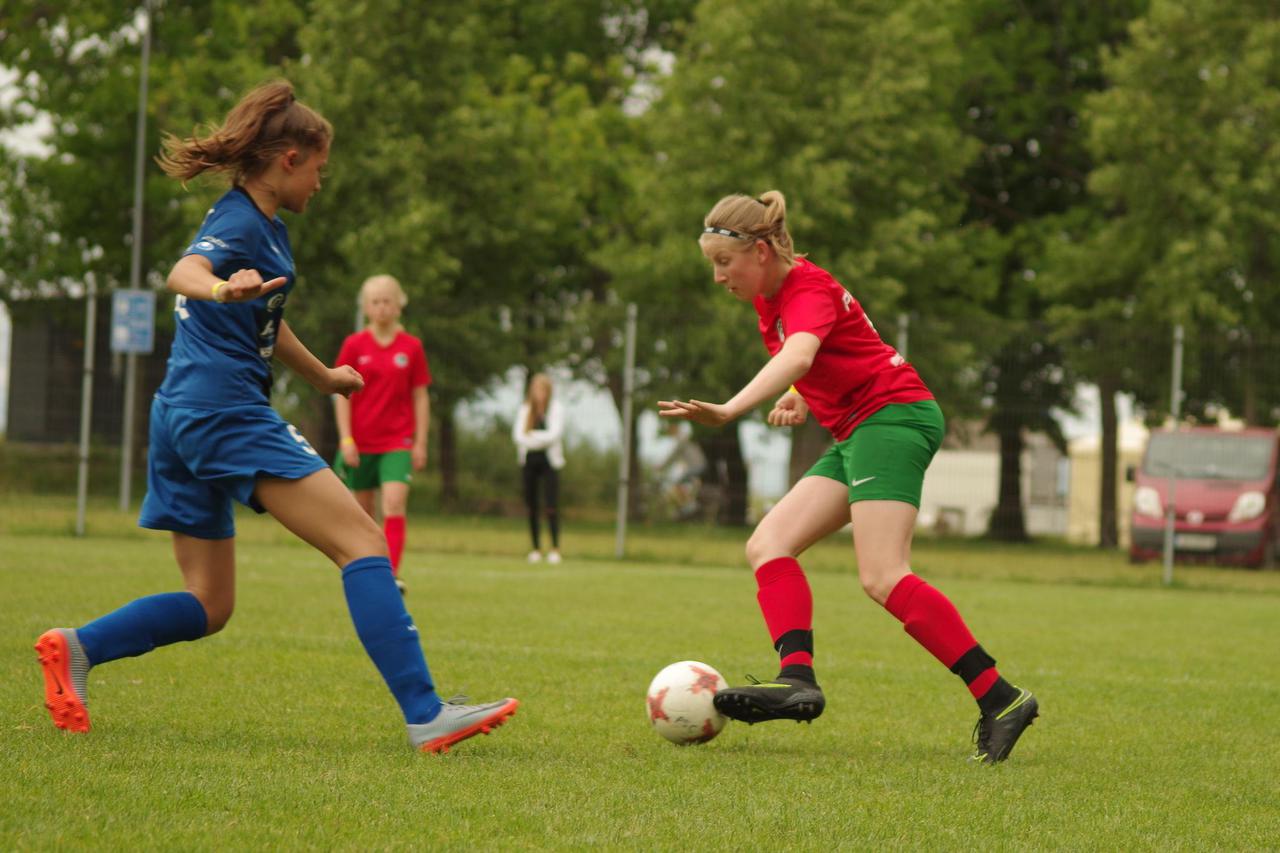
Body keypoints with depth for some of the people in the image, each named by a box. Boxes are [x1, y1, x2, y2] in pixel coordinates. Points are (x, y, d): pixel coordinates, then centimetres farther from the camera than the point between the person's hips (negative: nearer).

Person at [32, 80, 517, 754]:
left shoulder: (266, 226, 21)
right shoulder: (239, 223, -9)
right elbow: (185, 272, -31)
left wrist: (322, 377, 54)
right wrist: (222, 288, -55)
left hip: (185, 419, 11)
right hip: (226, 413, -11)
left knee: (207, 608, 13)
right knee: (363, 543, -14)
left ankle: (75, 648, 3)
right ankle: (425, 715, -21)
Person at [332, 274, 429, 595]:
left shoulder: (411, 347, 1)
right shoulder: (354, 346, 0)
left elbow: (420, 397, 5)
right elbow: (341, 394, 0)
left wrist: (420, 443, 2)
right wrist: (346, 439, -7)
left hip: (398, 442, -1)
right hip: (361, 442, 1)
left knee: (395, 505, -18)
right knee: (362, 513, 9)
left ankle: (391, 574, -22)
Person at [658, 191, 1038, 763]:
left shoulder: (808, 291, -15)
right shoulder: (770, 295, 15)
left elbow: (798, 356, -37)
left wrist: (728, 411, -52)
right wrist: (801, 398, 13)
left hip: (893, 415, -10)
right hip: (857, 435, 10)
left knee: (883, 578, -22)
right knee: (767, 547, -4)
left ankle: (1000, 699, -23)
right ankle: (797, 677, -23)